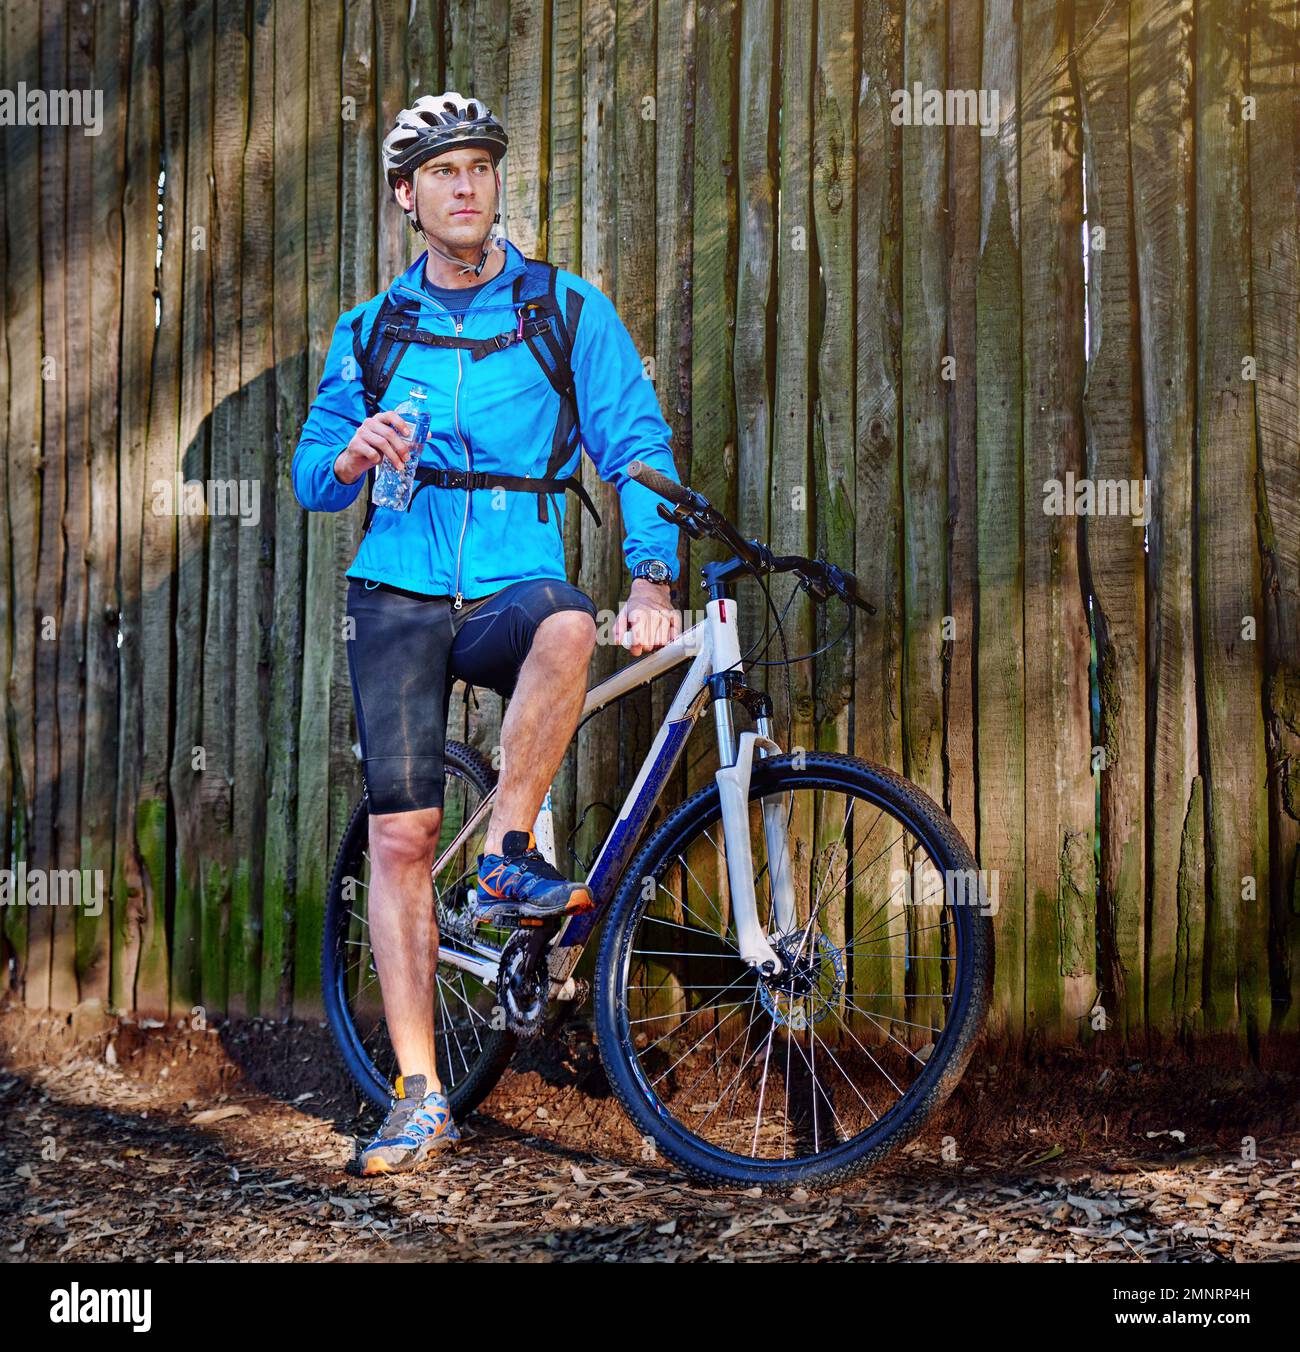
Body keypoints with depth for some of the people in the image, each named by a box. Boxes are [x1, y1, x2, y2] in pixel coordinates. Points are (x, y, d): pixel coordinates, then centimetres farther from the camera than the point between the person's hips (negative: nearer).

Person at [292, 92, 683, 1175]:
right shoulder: (371, 331, 13)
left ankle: (508, 861, -20)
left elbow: (637, 444, -1)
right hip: (401, 597, 2)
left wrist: (653, 577, -16)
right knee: (401, 834, -7)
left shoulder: (567, 312, 6)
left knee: (568, 629, -39)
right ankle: (421, 1096, -1)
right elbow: (310, 477, 14)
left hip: (517, 588, -2)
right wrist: (349, 458, -11)